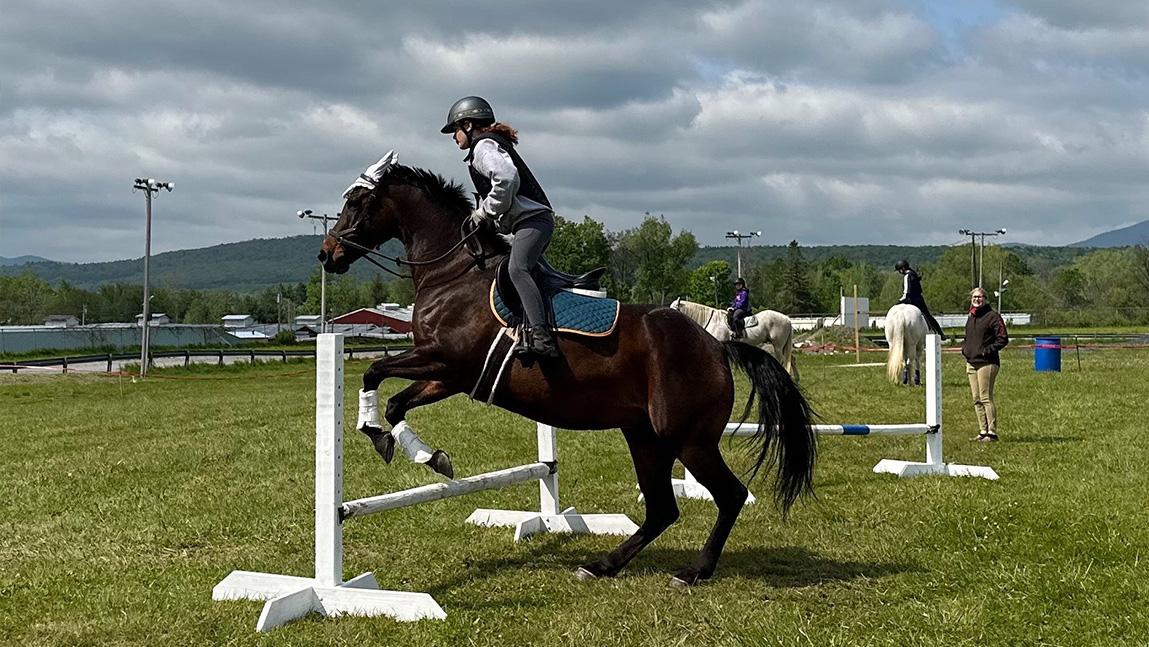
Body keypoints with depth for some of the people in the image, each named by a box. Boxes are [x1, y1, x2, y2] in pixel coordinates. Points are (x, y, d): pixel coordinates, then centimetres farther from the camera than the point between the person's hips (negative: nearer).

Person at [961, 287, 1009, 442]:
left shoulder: (993, 316, -6)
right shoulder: (971, 318, 18)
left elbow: (1003, 339, -11)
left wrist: (988, 350, -15)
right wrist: (964, 347, 12)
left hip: (986, 363, -8)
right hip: (971, 363, 8)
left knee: (986, 398, -10)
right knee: (977, 400, 9)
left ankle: (992, 432, -7)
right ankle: (983, 431, 14)